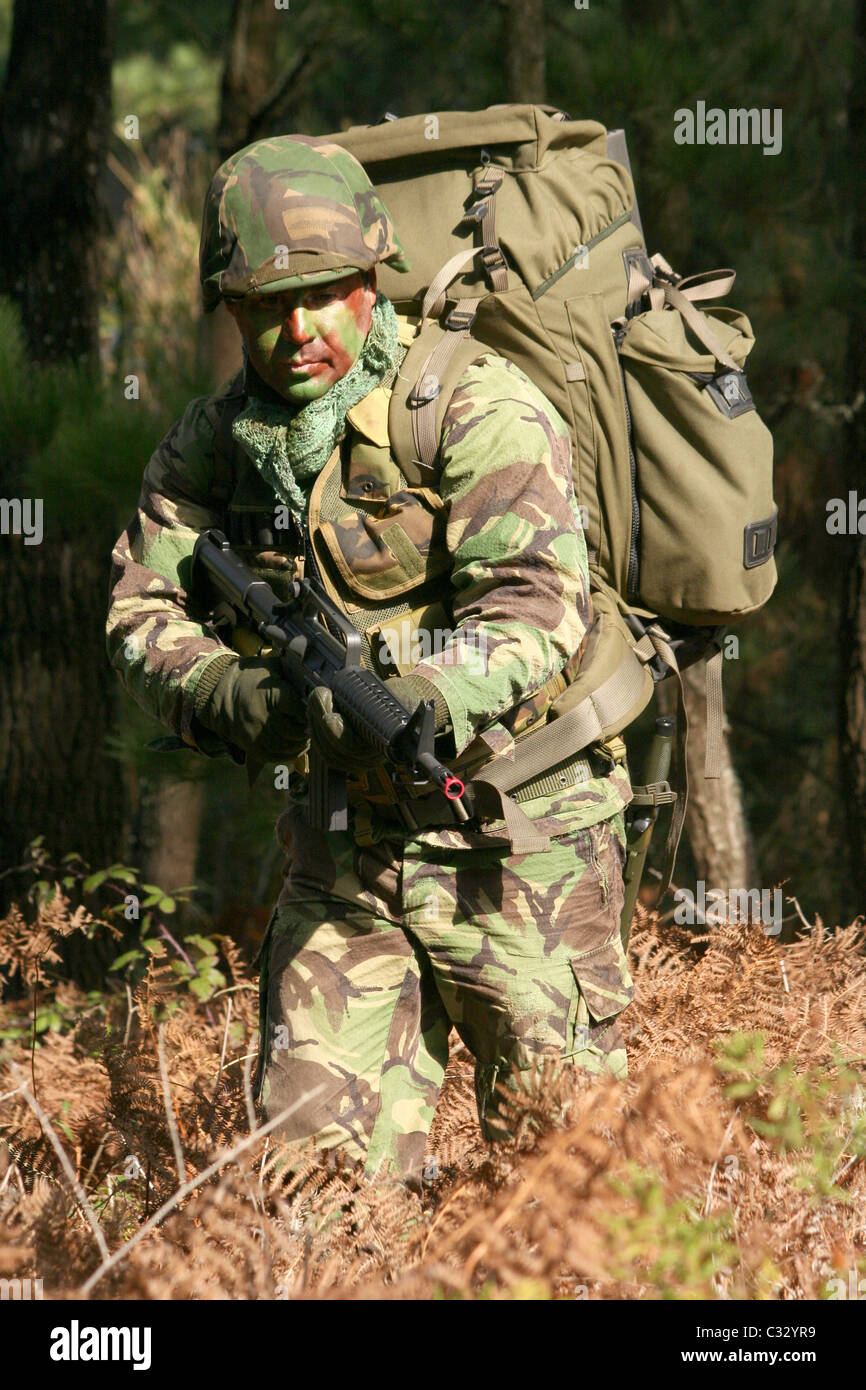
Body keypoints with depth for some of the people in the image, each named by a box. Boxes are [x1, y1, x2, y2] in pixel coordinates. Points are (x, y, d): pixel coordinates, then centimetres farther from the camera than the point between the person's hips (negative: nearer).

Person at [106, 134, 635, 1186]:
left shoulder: (479, 408, -16)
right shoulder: (210, 443, 3)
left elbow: (535, 605, -27)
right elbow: (145, 615, 0)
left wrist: (418, 699, -45)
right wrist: (232, 696, -22)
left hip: (512, 835, -4)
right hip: (339, 843, 4)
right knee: (319, 1143, 1)